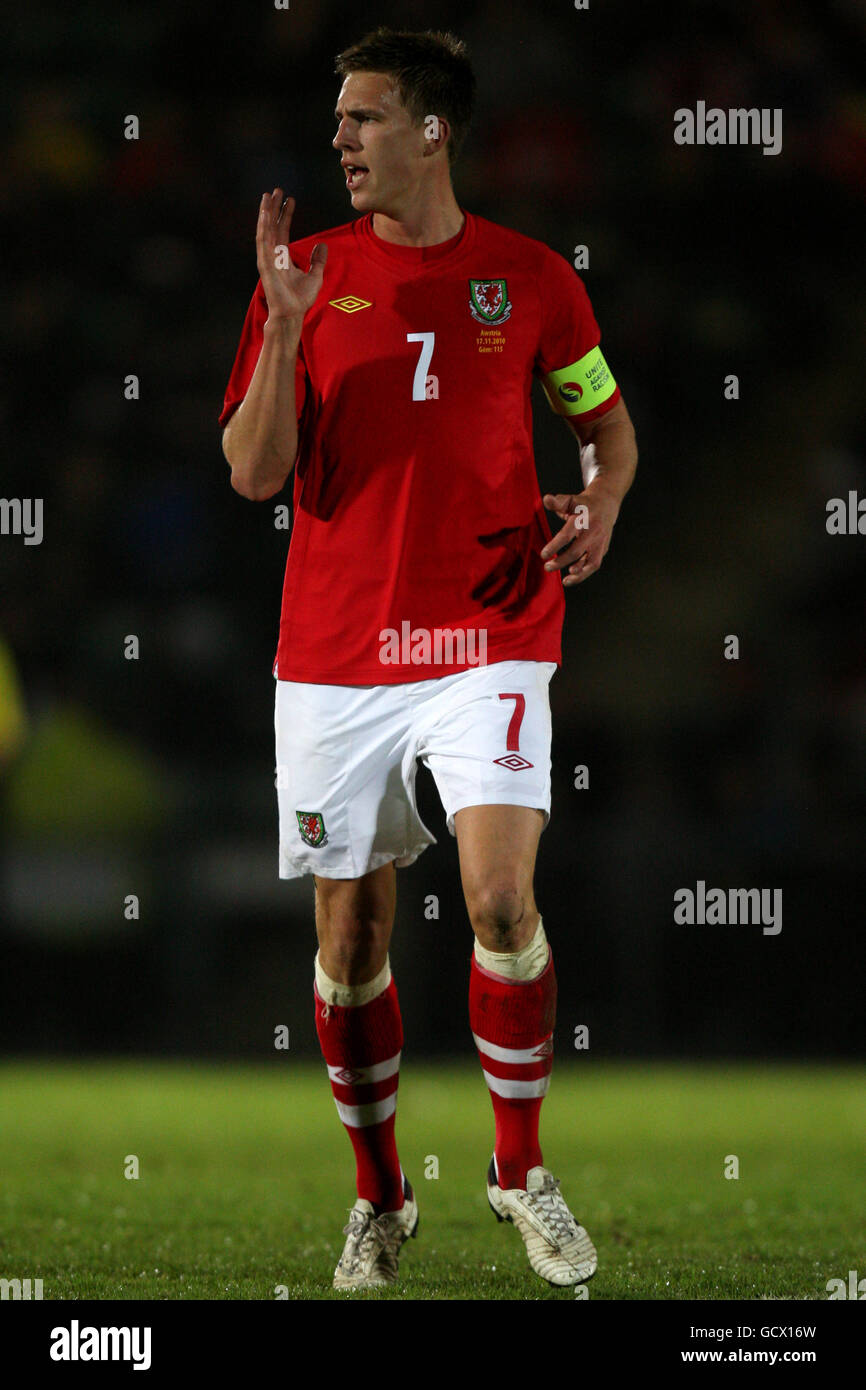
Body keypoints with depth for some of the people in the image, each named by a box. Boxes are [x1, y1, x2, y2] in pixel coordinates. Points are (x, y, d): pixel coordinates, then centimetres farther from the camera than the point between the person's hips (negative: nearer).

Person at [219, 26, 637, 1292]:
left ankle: (523, 1170, 1)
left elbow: (607, 421, 16)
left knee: (501, 893, -17)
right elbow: (255, 473, -2)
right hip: (335, 651, 2)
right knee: (350, 930, 5)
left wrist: (599, 506, -5)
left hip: (486, 640, -1)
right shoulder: (308, 274, 3)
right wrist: (286, 326, -14)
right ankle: (379, 1199, 21)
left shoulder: (531, 279, 2)